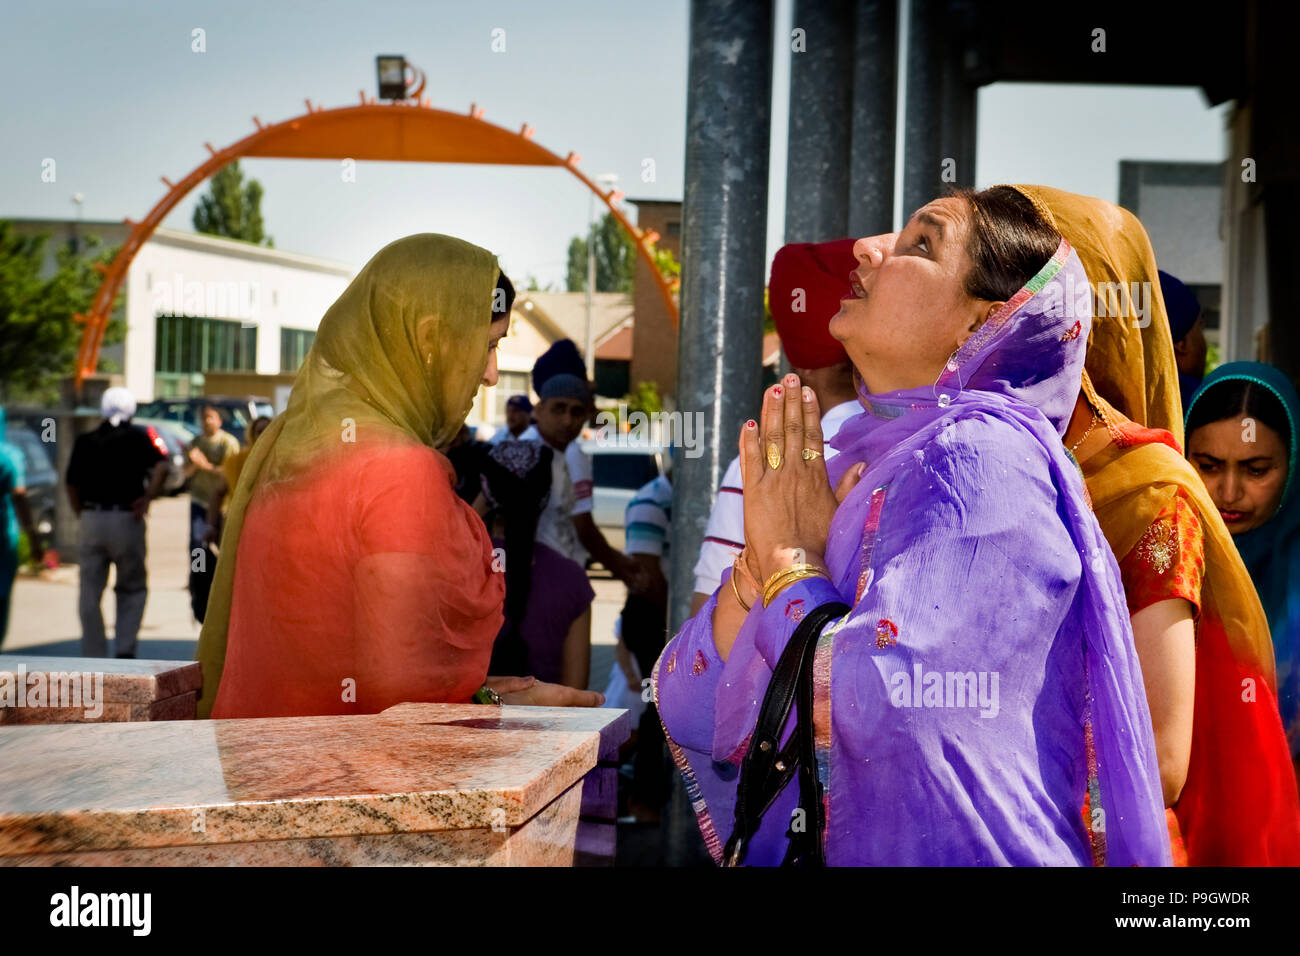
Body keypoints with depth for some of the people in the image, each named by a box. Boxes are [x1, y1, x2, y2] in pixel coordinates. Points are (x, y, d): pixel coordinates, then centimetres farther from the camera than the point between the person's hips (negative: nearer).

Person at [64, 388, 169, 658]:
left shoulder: (85, 441, 10)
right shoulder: (136, 438, 1)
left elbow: (72, 485, 12)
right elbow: (161, 465, -16)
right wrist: (148, 497, -10)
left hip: (91, 522, 2)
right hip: (126, 521, -2)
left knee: (90, 593, 9)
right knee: (133, 589, 13)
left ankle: (93, 657, 9)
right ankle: (125, 648, -1)